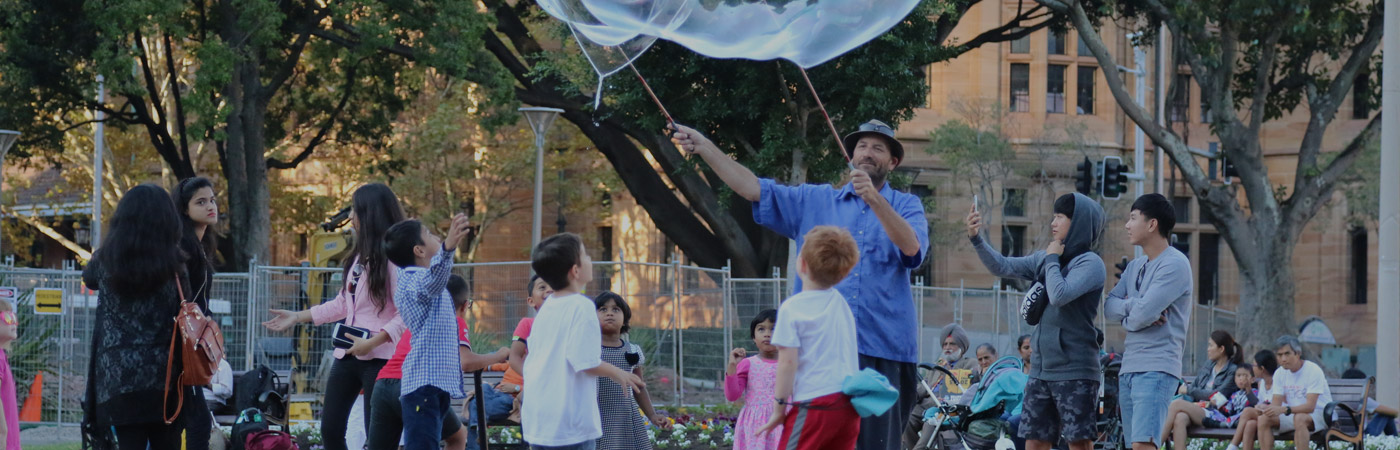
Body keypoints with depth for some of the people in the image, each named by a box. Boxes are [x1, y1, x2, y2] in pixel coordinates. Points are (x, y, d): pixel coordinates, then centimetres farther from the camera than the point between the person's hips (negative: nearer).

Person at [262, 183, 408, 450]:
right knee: (331, 428, 10)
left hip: (379, 357, -9)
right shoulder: (359, 255, 13)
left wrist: (373, 342, -24)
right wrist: (298, 317, 23)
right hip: (347, 355, 9)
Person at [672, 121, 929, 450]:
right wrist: (704, 147, 2)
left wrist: (875, 200, -22)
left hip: (883, 350, -2)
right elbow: (754, 188, 12)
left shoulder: (906, 206, 11)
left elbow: (912, 248, -9)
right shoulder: (815, 201, 18)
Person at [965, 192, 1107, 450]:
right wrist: (976, 238, -4)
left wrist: (1052, 259, -8)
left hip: (1075, 371, -7)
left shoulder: (1090, 263, -9)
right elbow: (1002, 267, 8)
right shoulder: (1044, 259, 12)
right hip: (1041, 368, 7)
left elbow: (1060, 295, -22)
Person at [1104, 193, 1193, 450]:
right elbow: (1109, 307, 9)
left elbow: (1144, 313, -18)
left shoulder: (1175, 264, -10)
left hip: (1157, 368, -9)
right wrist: (1133, 305, -9)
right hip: (1129, 368, 9)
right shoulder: (1135, 266, 17)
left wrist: (1126, 318, 2)